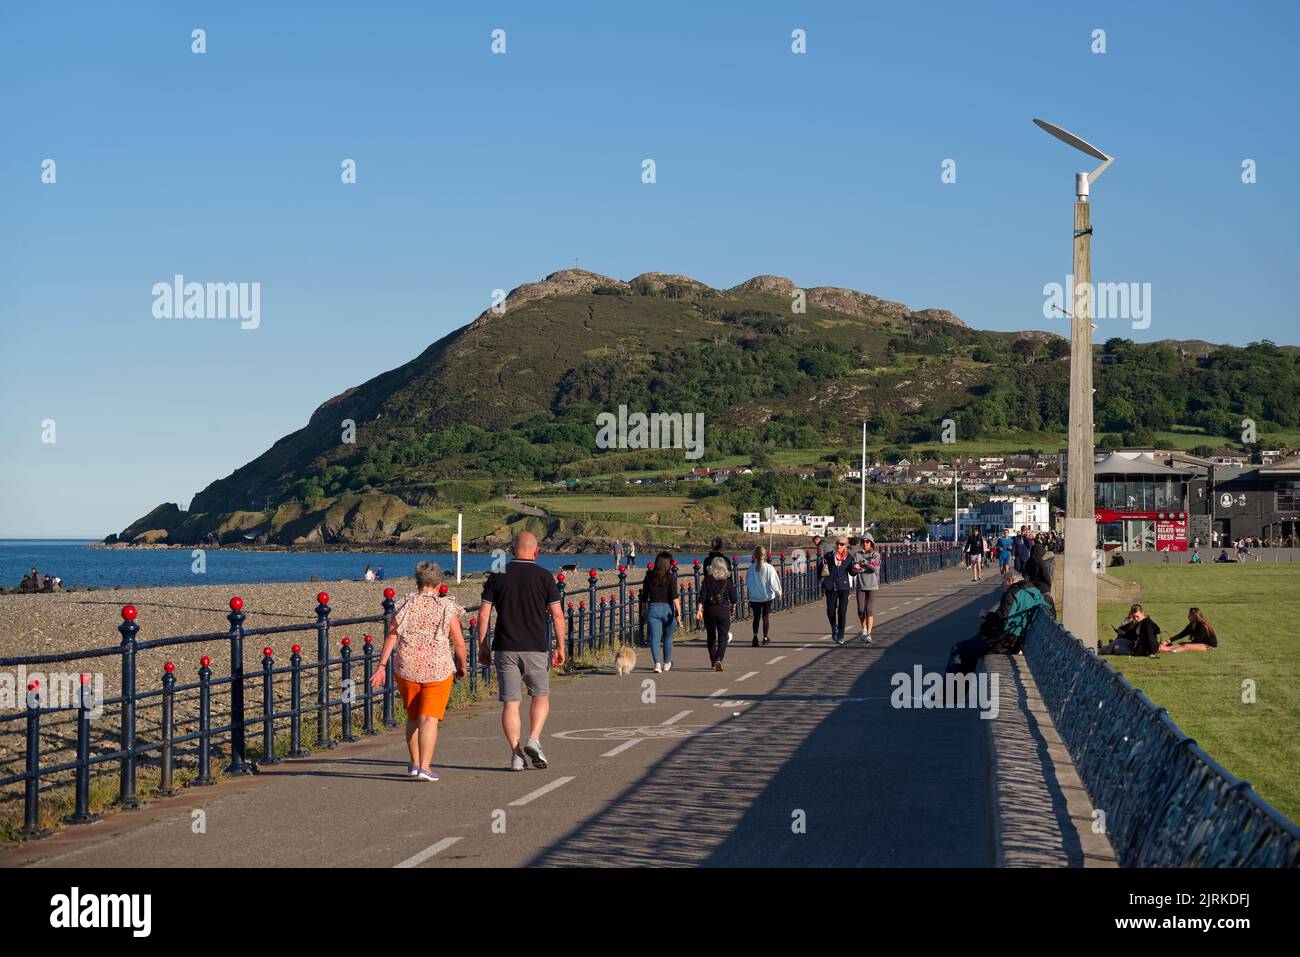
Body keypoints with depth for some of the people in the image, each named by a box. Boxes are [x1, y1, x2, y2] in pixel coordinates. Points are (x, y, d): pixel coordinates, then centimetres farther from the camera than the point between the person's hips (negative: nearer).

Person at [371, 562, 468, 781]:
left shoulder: (403, 604, 2)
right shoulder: (447, 607, -3)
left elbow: (391, 636, -4)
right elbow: (459, 643, -1)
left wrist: (381, 666, -2)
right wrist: (462, 666, 14)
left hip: (406, 668, 2)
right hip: (438, 669, -2)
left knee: (413, 717, 19)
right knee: (429, 719, -1)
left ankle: (415, 763, 25)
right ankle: (424, 767, -12)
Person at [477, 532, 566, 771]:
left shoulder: (497, 575, 4)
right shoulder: (544, 576, 0)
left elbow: (484, 614, 2)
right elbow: (557, 616, -2)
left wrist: (482, 645, 9)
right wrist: (560, 647, 6)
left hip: (505, 648, 1)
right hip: (535, 648, -1)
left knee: (510, 702, 5)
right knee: (540, 696, 16)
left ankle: (516, 755, 0)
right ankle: (534, 739, -4)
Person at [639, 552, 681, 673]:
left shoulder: (649, 577, 2)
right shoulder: (671, 577, -8)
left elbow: (644, 597, 10)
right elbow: (675, 597, -17)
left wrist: (643, 611, 21)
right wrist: (678, 612, -18)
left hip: (653, 609, 1)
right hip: (668, 609, -1)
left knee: (655, 638, -1)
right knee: (668, 638, 17)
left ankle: (657, 663, -20)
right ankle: (666, 664, 32)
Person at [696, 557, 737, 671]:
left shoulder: (707, 580, -3)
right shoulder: (727, 581, -2)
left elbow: (702, 596, -11)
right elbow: (733, 597, 5)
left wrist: (699, 610, -15)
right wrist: (733, 608, 23)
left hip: (709, 610, 1)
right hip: (723, 610, -1)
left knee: (711, 637, 17)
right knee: (722, 637, -1)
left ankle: (713, 662, 24)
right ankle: (718, 660, -22)